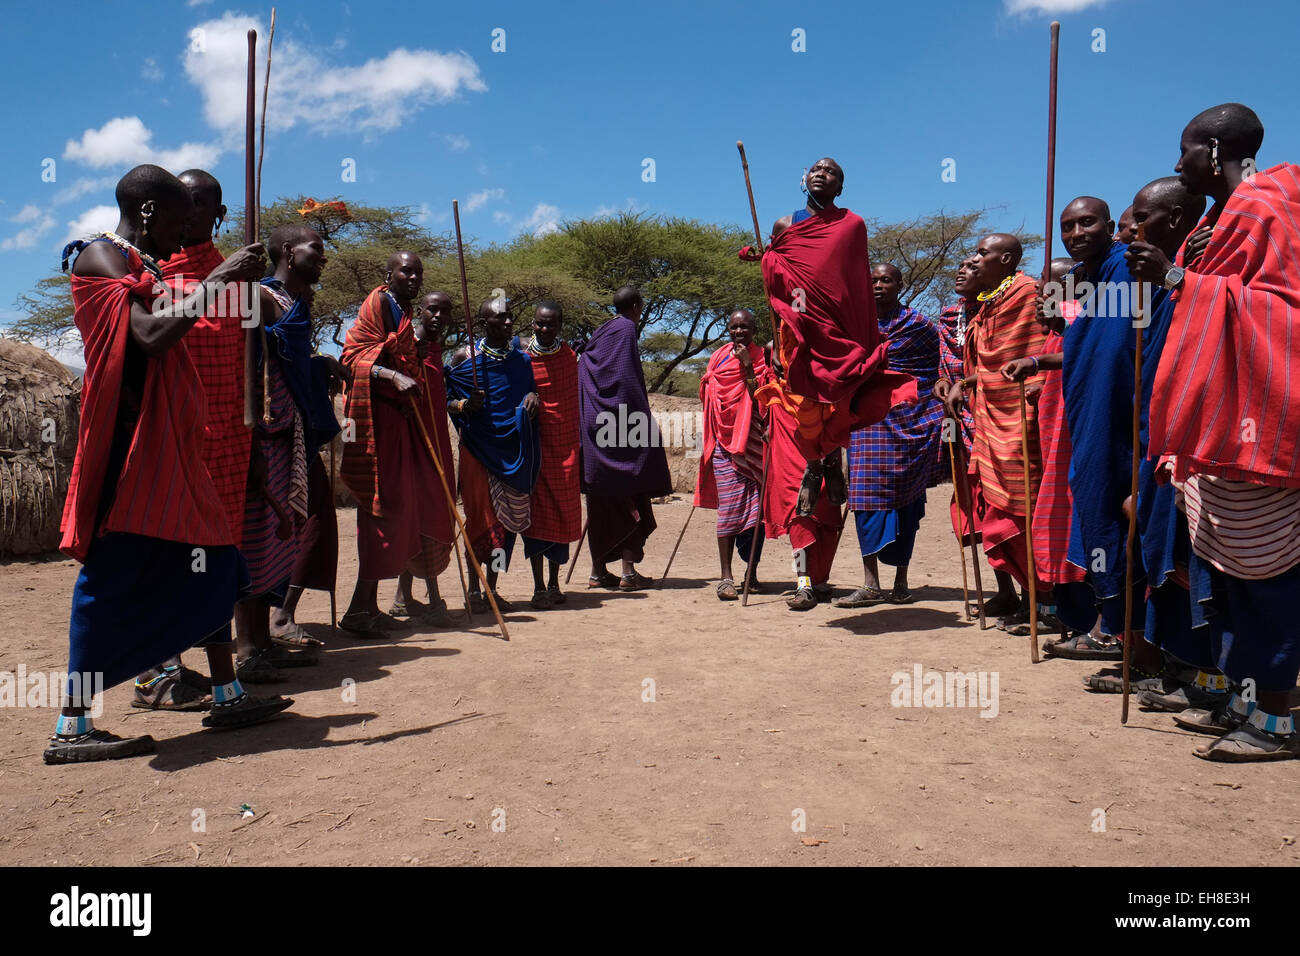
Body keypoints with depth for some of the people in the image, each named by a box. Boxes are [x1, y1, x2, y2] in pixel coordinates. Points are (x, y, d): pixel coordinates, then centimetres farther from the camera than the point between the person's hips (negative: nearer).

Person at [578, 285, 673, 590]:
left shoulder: (599, 333, 18)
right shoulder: (626, 329, -5)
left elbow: (585, 378, 18)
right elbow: (628, 380, -15)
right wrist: (642, 418, -13)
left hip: (595, 424, 8)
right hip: (621, 424, -8)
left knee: (602, 502, 10)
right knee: (630, 500, -4)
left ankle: (598, 571, 13)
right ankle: (628, 572, -6)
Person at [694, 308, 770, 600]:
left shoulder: (761, 359, 8)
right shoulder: (719, 358, 11)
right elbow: (709, 398, 15)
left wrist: (748, 367, -11)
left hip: (753, 441, 0)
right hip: (725, 442, 0)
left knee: (755, 506, 1)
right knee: (729, 504, -9)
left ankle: (751, 572, 14)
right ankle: (726, 577, -8)